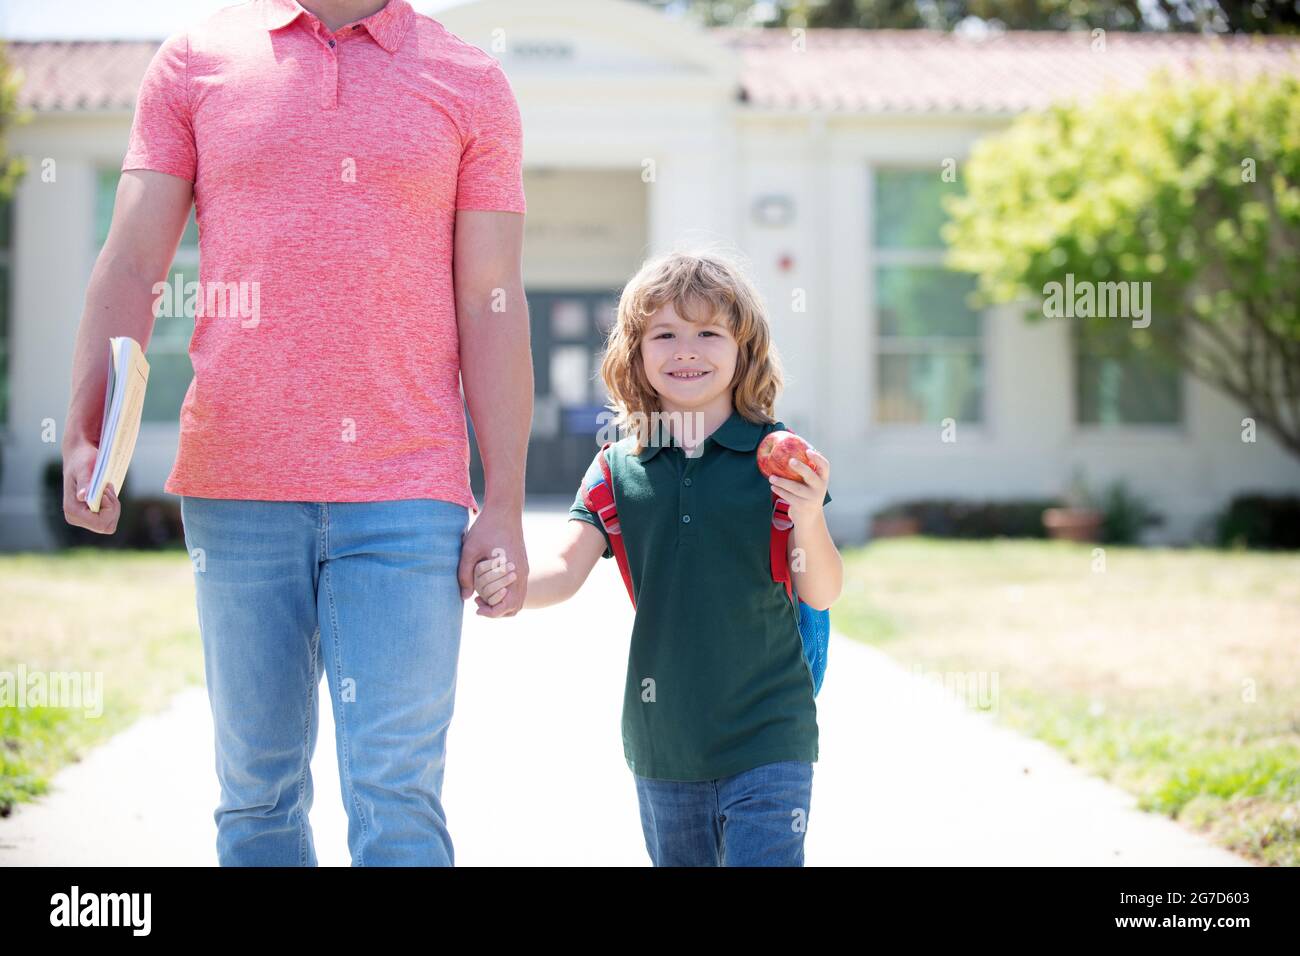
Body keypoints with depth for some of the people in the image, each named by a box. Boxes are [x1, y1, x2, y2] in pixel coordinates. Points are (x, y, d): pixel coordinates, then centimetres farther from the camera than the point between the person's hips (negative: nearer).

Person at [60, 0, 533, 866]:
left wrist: (505, 507, -1)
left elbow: (491, 307, 5)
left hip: (407, 495, -1)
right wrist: (84, 435, -7)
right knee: (256, 791, 8)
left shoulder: (470, 84, 9)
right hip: (235, 488, 1)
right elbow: (132, 265, 6)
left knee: (397, 796, -6)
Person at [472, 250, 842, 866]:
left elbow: (821, 595, -5)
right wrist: (513, 584, -26)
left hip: (767, 740, -3)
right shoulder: (619, 467, 2)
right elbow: (567, 571, -5)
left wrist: (809, 520, -25)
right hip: (661, 742, 3)